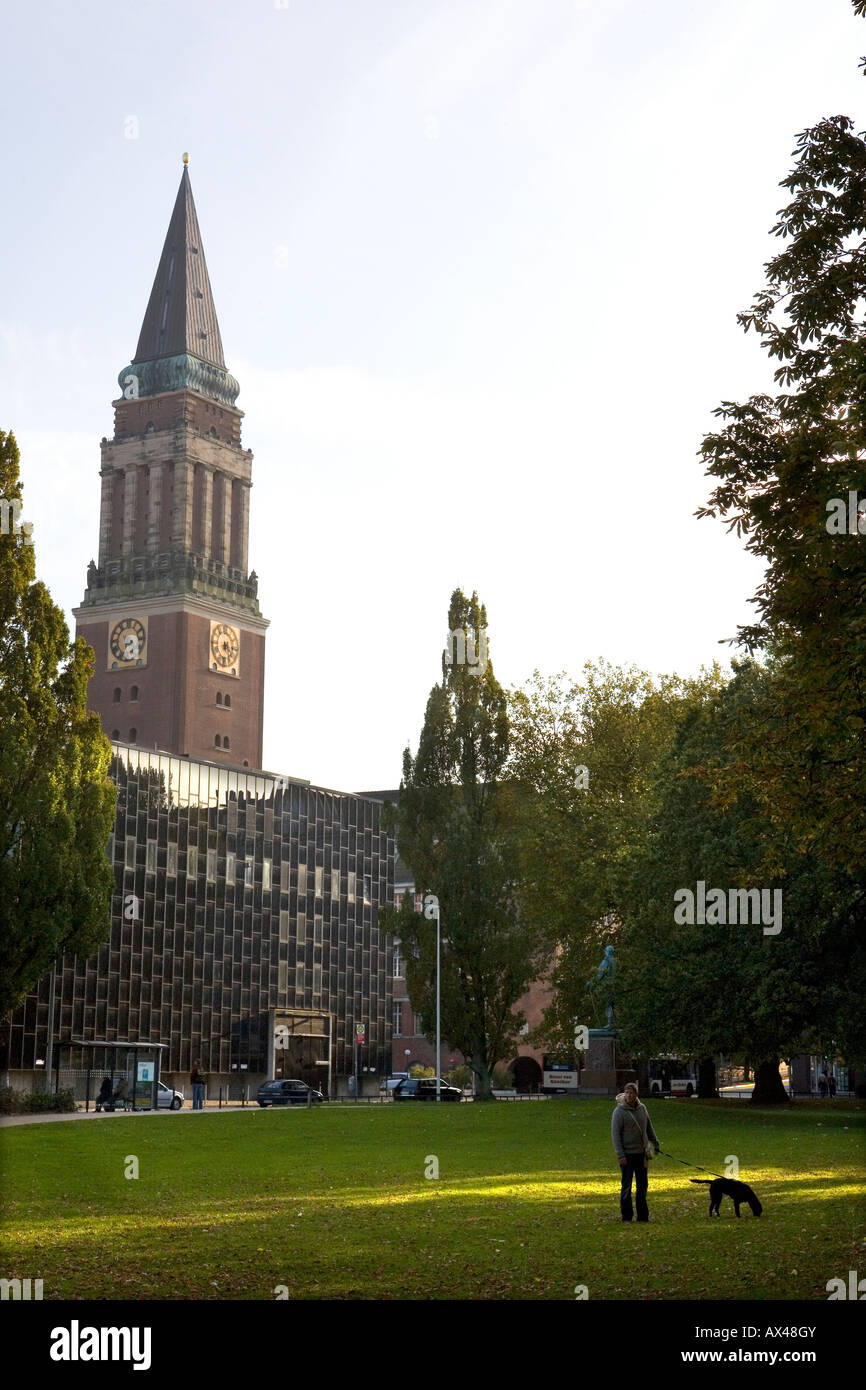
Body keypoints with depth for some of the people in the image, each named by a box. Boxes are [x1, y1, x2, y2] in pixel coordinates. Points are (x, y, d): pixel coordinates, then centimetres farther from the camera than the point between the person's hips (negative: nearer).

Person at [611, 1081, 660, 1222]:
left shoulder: (642, 1108, 8)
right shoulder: (619, 1111, -9)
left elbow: (649, 1128, 21)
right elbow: (615, 1134, -12)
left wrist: (655, 1143, 19)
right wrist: (620, 1155, -17)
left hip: (641, 1153, 6)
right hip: (627, 1154, -6)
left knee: (642, 1185, 10)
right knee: (626, 1186, -2)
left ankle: (643, 1215, 18)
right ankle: (626, 1216, 5)